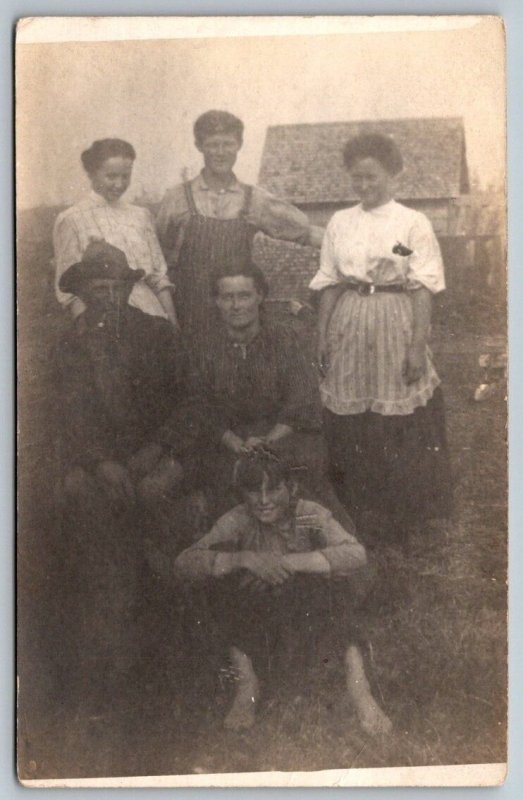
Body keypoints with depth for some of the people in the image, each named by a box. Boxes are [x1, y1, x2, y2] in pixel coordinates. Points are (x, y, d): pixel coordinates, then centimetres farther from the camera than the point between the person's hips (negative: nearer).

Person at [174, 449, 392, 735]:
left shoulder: (309, 515, -15)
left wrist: (288, 563, -38)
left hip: (310, 618, -1)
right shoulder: (238, 521, -13)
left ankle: (357, 679, -20)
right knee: (221, 555, -24)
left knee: (332, 579, -31)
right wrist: (245, 559, -39)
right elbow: (183, 564, -26)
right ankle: (246, 682, -17)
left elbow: (356, 554, -32)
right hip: (255, 625, 2)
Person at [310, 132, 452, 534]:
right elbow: (329, 285, 11)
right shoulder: (340, 223, 9)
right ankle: (356, 505, 22)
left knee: (401, 427, -1)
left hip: (395, 328, -3)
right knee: (349, 422, 7)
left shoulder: (414, 224, -3)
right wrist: (322, 338, 7)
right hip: (349, 329, 4)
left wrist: (418, 346, -12)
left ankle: (406, 511, 13)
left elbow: (422, 290, -6)